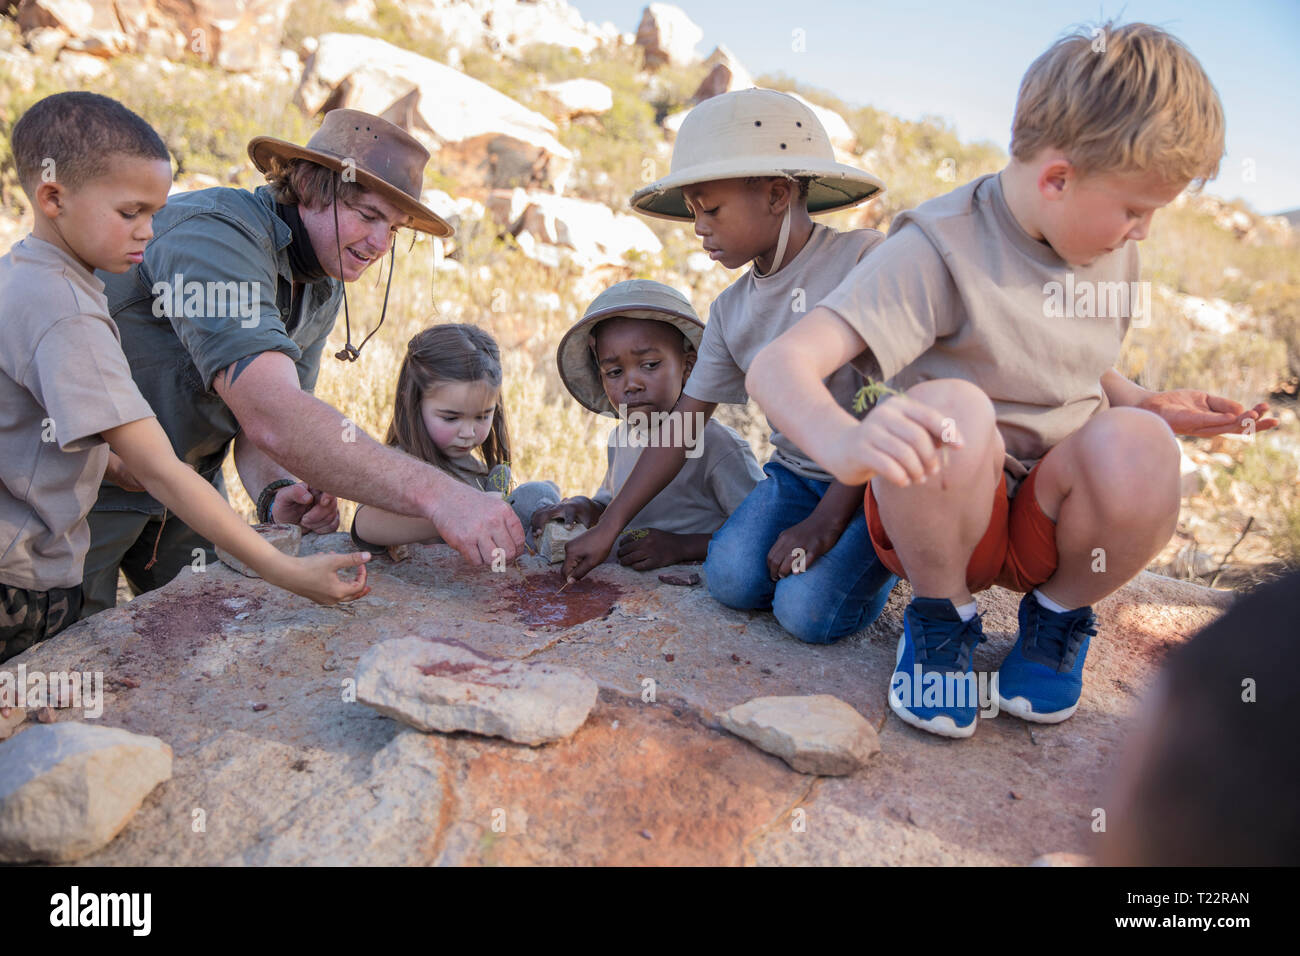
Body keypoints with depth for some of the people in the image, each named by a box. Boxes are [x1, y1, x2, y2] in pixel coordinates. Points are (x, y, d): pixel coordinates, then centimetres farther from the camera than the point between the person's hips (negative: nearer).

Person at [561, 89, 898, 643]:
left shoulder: (863, 260, -14)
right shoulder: (731, 310, 5)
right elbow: (682, 425, 7)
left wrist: (826, 520, -21)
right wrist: (607, 528, 4)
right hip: (794, 474, 5)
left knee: (807, 611, -22)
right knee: (730, 579, -20)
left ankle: (885, 562, 7)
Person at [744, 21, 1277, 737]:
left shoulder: (1114, 254, 3)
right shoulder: (940, 250, -19)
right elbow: (779, 367, -31)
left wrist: (1145, 405, 4)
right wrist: (846, 443, -52)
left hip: (1052, 520, 4)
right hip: (937, 515, -4)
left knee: (1133, 442, -29)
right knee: (950, 407, -36)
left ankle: (1059, 613, 3)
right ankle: (941, 616, -6)